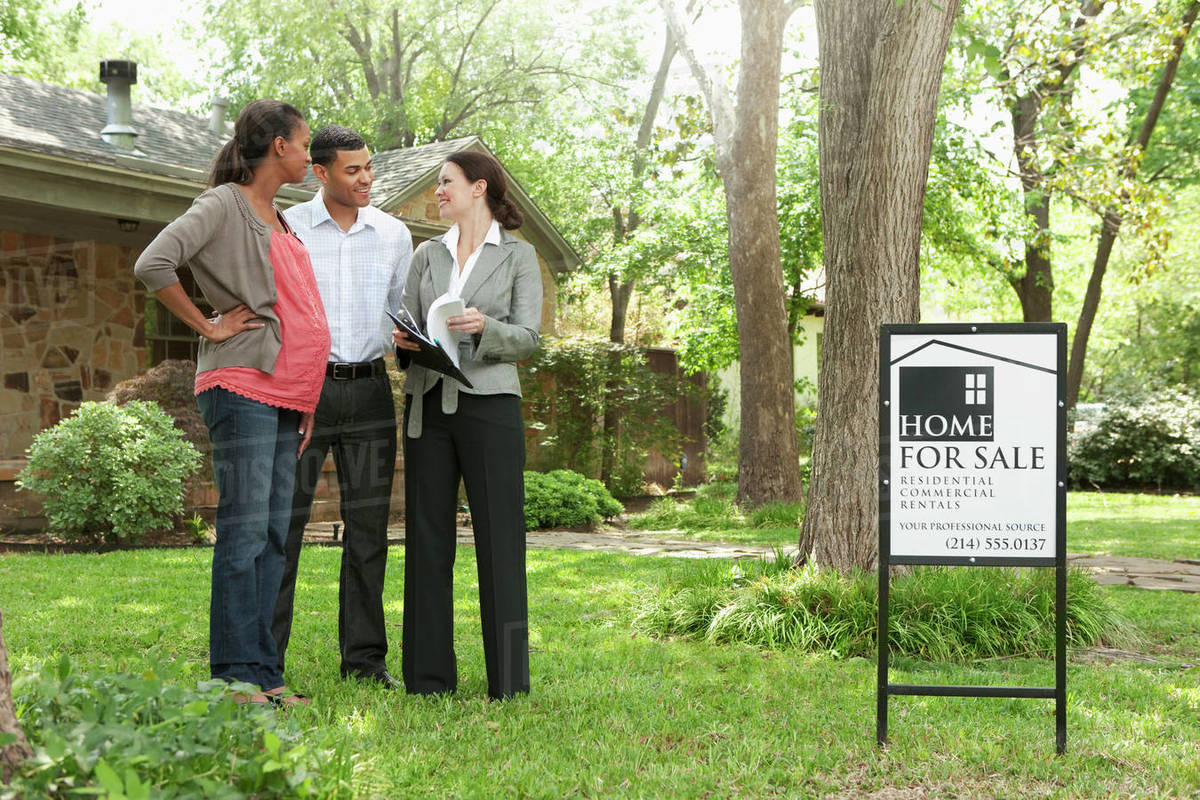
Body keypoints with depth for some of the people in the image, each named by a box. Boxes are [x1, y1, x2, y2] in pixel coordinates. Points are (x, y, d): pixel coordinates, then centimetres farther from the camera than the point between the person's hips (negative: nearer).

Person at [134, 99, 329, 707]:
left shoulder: (277, 218, 22)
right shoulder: (223, 205, -5)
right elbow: (152, 267, -19)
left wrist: (306, 403, 20)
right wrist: (207, 326, -10)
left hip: (284, 397, 9)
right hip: (243, 389, -8)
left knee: (273, 536, 7)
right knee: (245, 532, -8)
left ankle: (263, 672, 11)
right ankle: (236, 675, -4)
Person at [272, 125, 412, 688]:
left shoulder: (393, 234, 10)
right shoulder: (286, 229, -1)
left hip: (368, 387, 3)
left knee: (368, 525, 5)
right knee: (283, 522, -3)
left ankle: (364, 657, 14)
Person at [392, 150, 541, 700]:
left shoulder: (518, 256, 7)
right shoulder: (426, 256, 17)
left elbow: (529, 337, -1)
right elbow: (405, 330, 16)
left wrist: (484, 328, -20)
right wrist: (403, 340, -7)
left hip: (489, 402, -4)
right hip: (428, 403, 4)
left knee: (499, 539, -5)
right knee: (427, 537, 2)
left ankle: (508, 680, 0)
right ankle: (429, 676, 9)